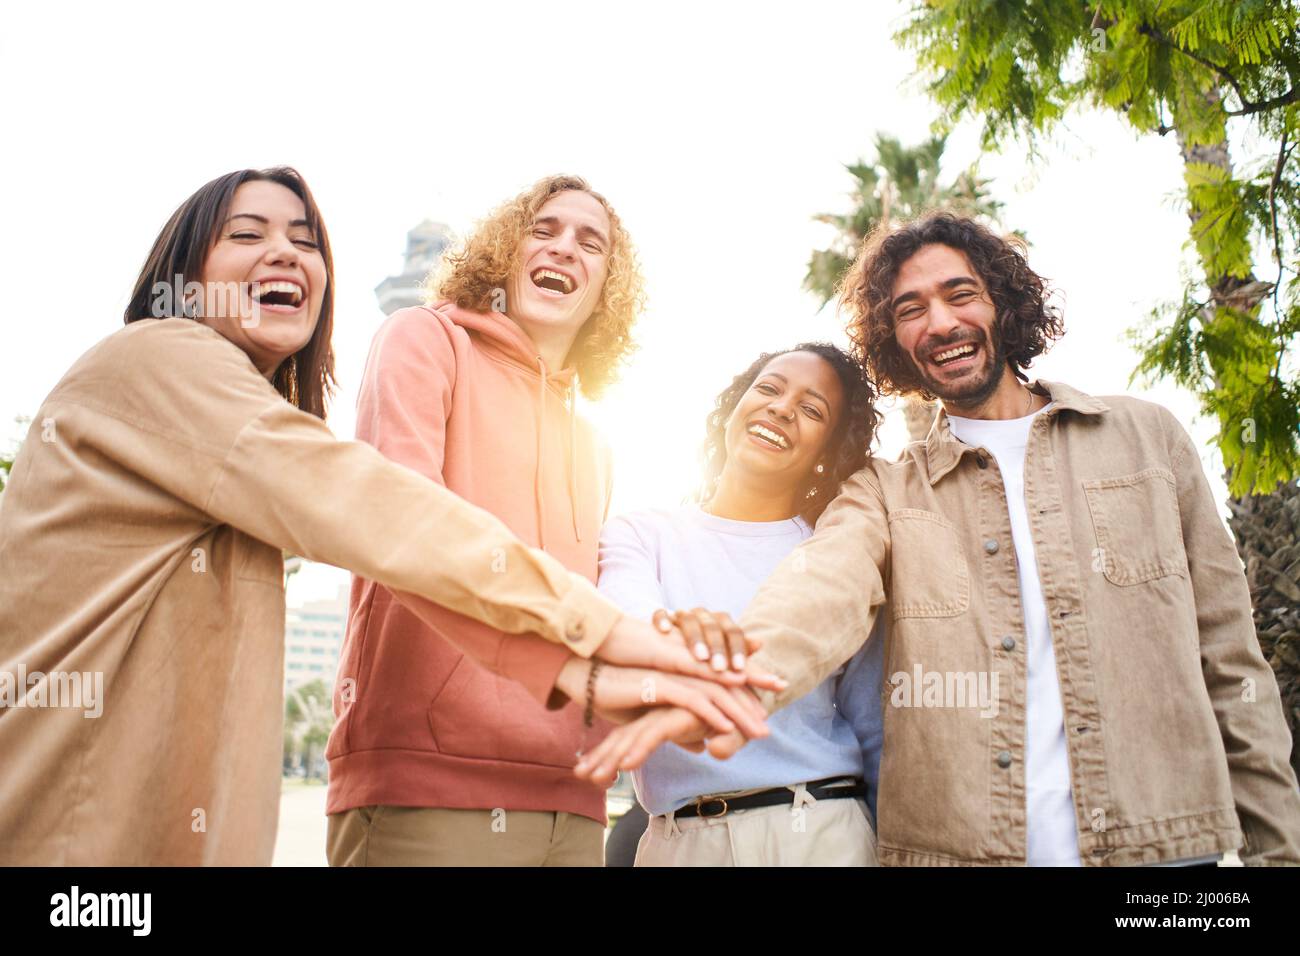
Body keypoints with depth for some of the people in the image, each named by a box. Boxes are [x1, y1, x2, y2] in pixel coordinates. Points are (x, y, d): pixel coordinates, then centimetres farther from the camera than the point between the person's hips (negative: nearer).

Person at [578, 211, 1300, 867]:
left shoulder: (1146, 436, 8)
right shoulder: (887, 493, 5)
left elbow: (1228, 659, 9)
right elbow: (824, 591, -17)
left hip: (1161, 839, 1)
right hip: (957, 842, 0)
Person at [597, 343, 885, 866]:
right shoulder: (641, 533, 1)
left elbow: (878, 737, 6)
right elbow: (628, 614, -22)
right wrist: (673, 642, -44)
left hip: (821, 831, 1)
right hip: (679, 839, 0)